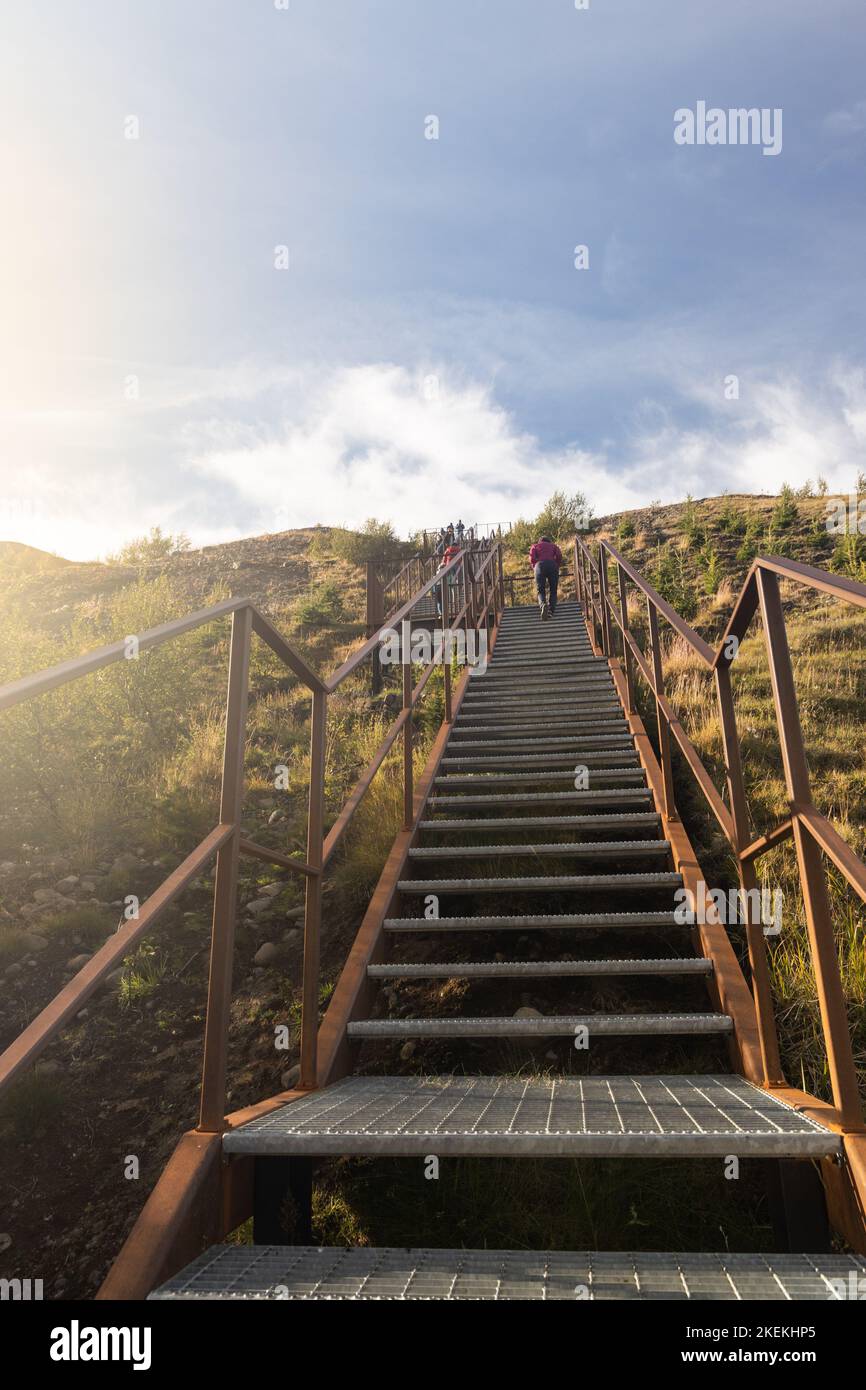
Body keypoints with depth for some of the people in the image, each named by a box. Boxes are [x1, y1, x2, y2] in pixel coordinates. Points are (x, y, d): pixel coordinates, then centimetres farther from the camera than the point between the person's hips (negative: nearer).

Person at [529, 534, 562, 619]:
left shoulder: (535, 546, 27)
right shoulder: (553, 546, 29)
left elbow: (532, 558, 8)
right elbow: (559, 555, 9)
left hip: (540, 565, -1)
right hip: (552, 565, 1)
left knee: (541, 591, -1)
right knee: (553, 591, 8)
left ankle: (543, 605, -32)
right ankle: (551, 611, -12)